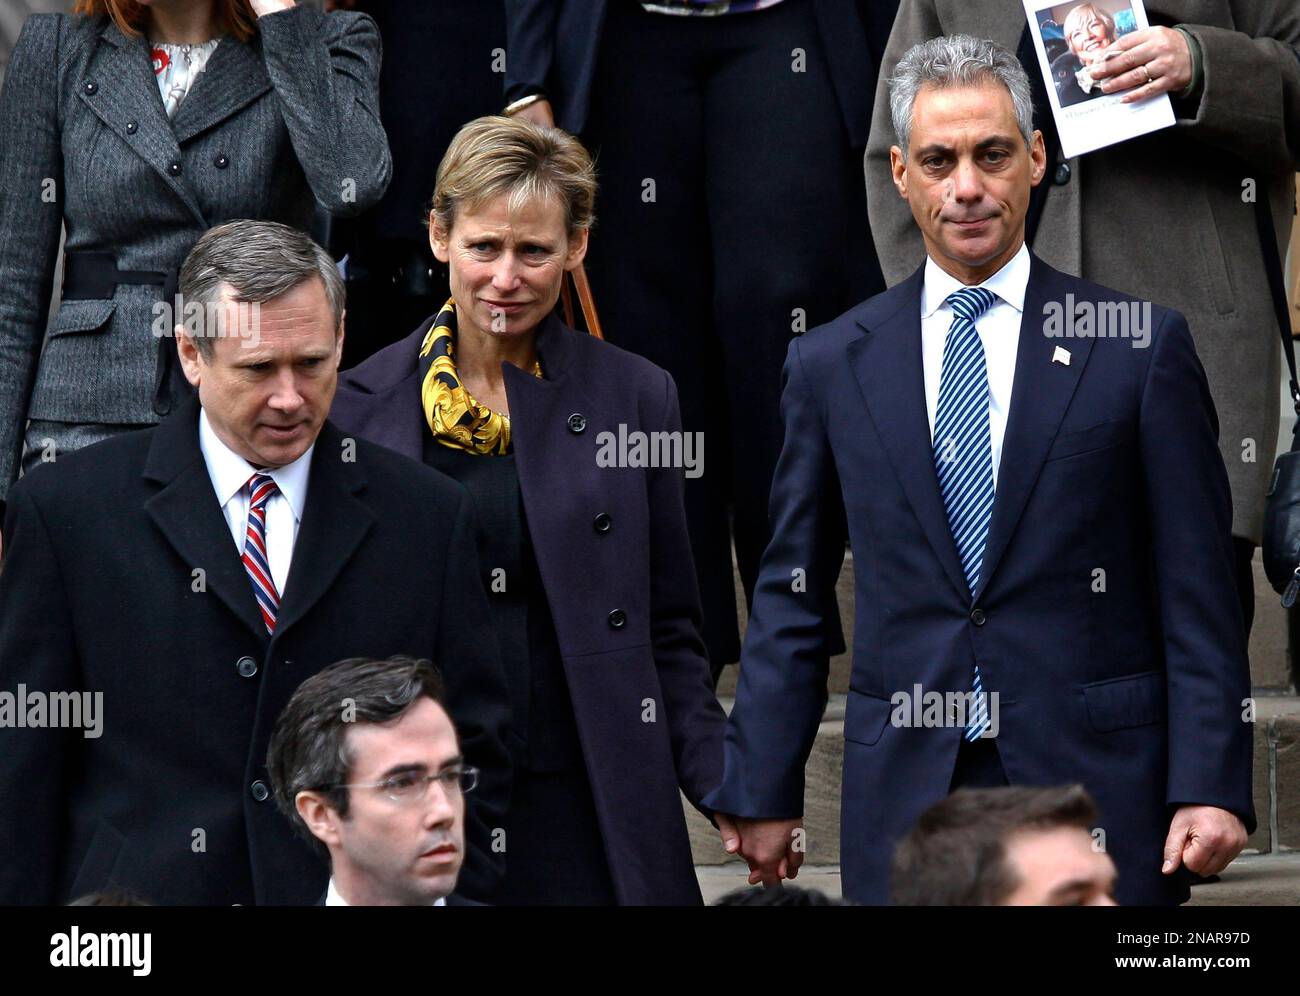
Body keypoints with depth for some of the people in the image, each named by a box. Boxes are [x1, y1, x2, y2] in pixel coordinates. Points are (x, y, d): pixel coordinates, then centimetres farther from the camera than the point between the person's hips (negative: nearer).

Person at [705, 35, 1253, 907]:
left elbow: (1198, 595, 1)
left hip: (1097, 781, -2)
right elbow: (793, 599, 13)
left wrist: (1210, 790, -7)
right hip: (905, 797, 2)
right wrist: (763, 794, 8)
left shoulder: (1141, 344, 3)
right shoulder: (832, 364, 10)